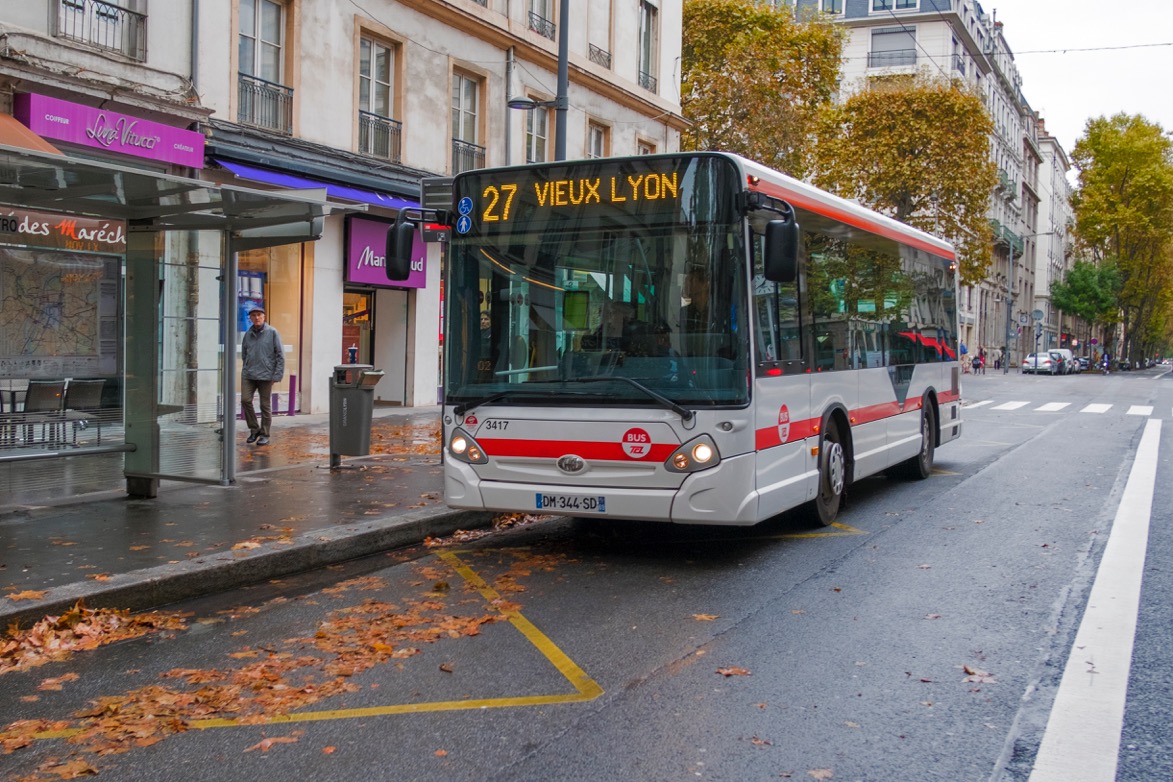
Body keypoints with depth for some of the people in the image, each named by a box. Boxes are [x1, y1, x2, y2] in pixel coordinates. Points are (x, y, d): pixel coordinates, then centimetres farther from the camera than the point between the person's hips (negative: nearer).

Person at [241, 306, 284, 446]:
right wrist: (245, 370, 12)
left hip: (266, 375, -3)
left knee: (265, 405, 2)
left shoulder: (272, 333, -4)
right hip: (248, 375, 3)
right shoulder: (248, 334, 8)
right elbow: (244, 355, 18)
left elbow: (280, 355, -5)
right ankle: (254, 429, 9)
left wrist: (277, 375, -9)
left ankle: (264, 435, 12)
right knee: (245, 400, -9)